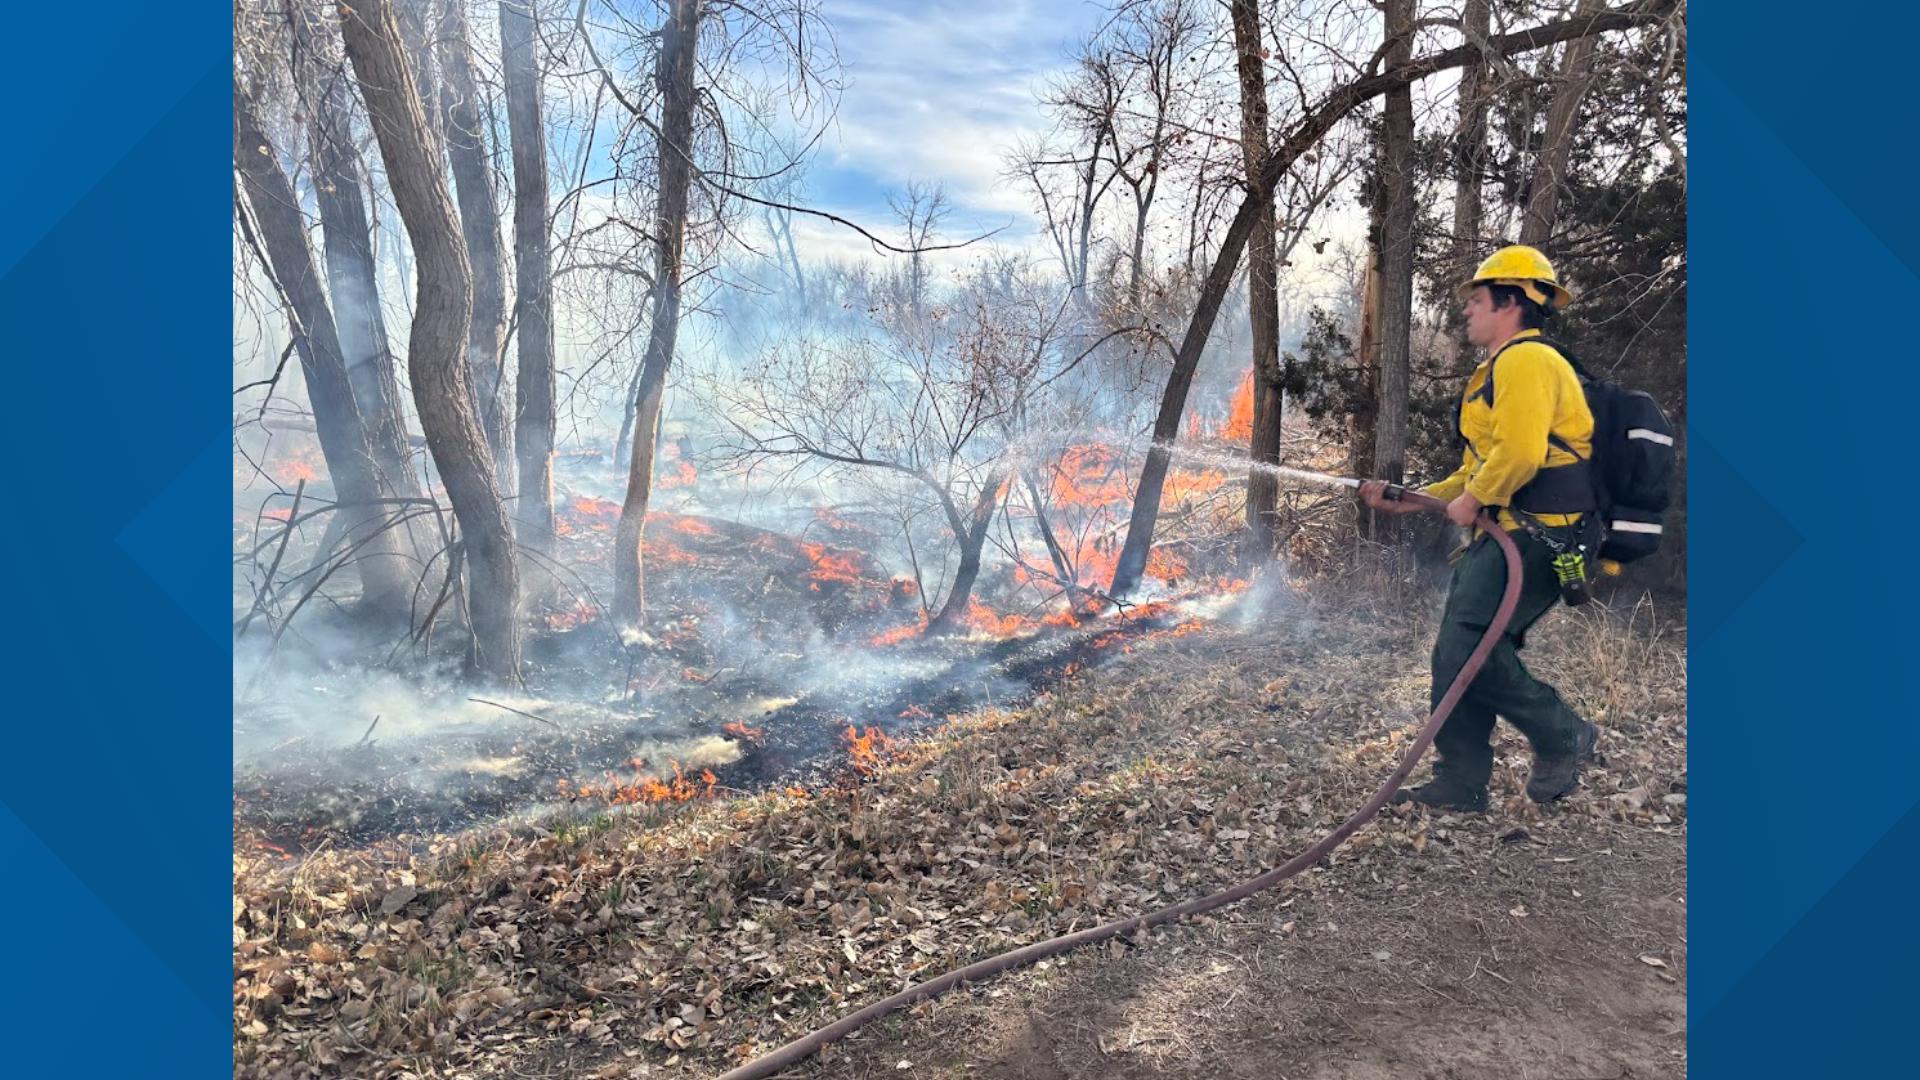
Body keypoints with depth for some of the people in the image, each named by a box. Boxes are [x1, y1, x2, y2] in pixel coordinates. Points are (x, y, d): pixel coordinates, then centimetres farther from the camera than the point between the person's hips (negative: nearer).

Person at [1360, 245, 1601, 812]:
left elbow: (1520, 454, -24)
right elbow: (1482, 468, 27)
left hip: (1535, 536, -11)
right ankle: (1460, 784, 11)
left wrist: (1472, 501, -10)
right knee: (1457, 653, 6)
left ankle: (1563, 736, 2)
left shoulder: (1525, 360, -10)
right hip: (1509, 535, 11)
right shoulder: (1503, 367, 26)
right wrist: (1410, 500, 21)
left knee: (1468, 645, -18)